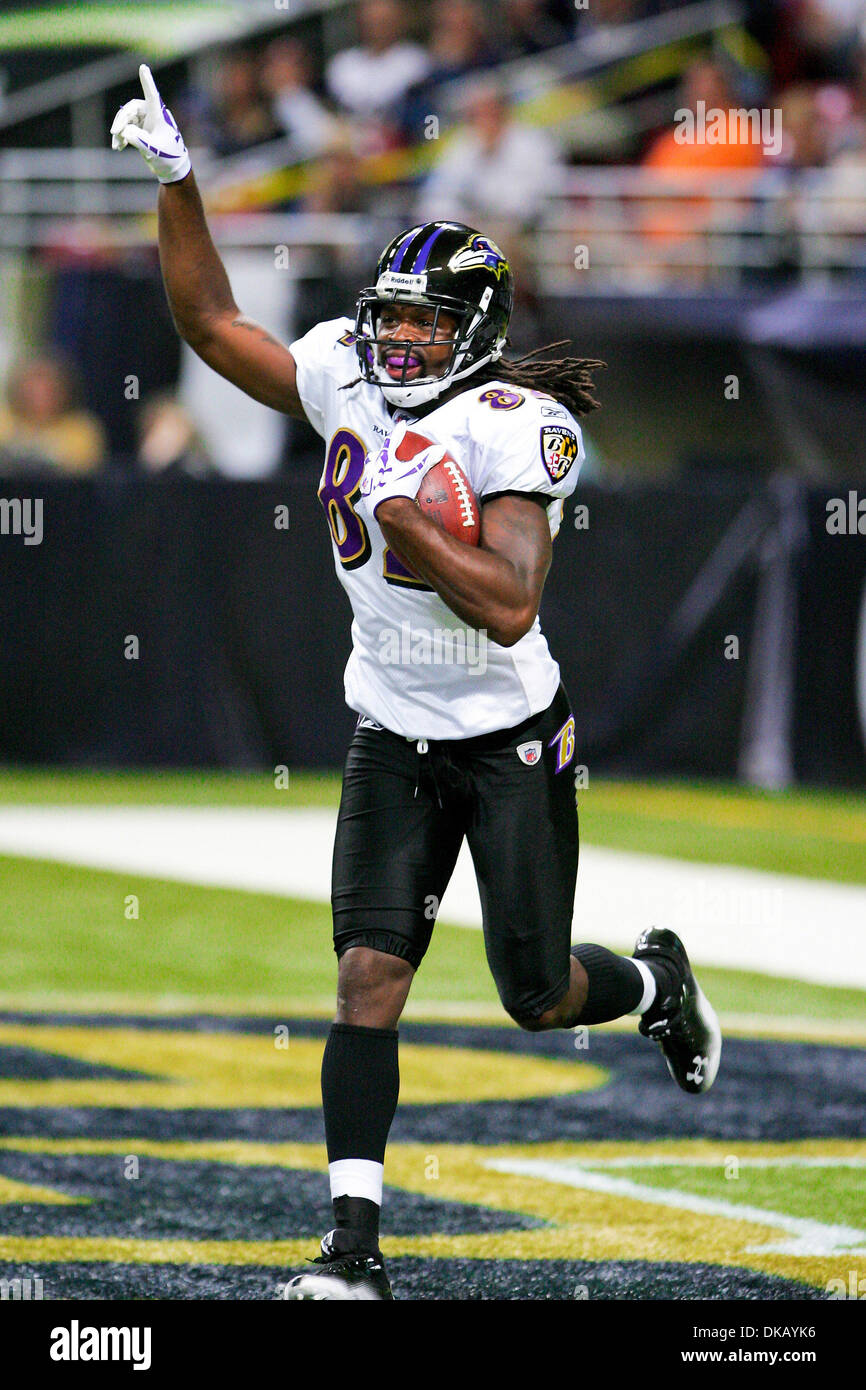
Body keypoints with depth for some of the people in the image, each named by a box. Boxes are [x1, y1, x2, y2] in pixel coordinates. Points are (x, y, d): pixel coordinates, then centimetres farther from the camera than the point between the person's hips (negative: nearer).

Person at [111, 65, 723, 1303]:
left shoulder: (516, 426, -18)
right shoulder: (346, 379, -1)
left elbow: (509, 606, -26)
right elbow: (211, 322, 8)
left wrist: (397, 510, -28)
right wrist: (177, 180, 0)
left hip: (512, 742, -4)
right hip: (396, 741, 4)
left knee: (539, 998, 5)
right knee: (369, 976, -11)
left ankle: (657, 983, 41)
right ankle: (355, 1243, -13)